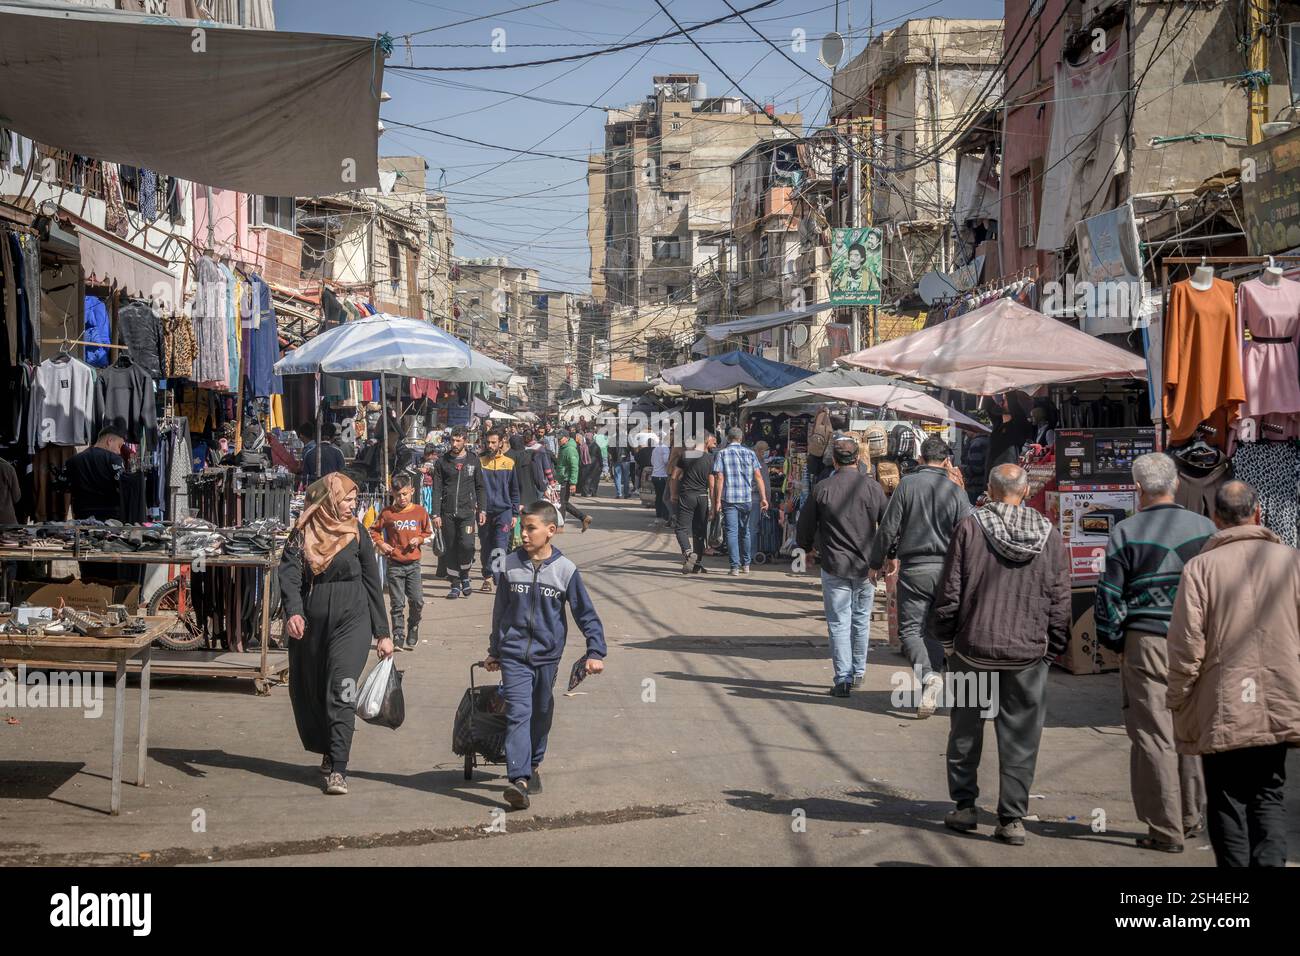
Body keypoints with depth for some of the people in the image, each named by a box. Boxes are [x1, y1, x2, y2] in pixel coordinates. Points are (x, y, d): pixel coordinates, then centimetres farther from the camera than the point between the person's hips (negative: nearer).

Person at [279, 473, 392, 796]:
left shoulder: (356, 533, 5)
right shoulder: (302, 534, 2)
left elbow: (372, 584, 8)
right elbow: (289, 574, -10)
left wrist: (383, 633, 7)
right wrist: (292, 612, -30)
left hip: (351, 621, -2)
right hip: (311, 622, 2)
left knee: (341, 693, -13)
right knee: (310, 692, 11)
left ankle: (338, 769, -16)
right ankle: (330, 751, 33)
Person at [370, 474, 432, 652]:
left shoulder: (420, 511, 2)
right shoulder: (387, 513, -1)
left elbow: (429, 532, 13)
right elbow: (374, 531, 11)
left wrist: (419, 540, -5)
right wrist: (380, 544, -5)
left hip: (413, 564, 1)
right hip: (394, 565, -1)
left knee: (417, 601, -3)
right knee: (397, 604, 2)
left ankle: (413, 632, 19)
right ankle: (398, 637, 8)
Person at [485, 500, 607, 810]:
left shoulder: (565, 570, -5)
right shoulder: (510, 566, 0)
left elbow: (586, 613, 0)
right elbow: (500, 611, 12)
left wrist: (595, 652, -7)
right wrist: (494, 651, 18)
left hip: (547, 655, 1)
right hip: (513, 654, -1)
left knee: (541, 714, 15)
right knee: (518, 714, -14)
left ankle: (533, 766, 35)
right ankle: (519, 779, -22)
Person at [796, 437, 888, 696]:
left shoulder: (822, 489, -6)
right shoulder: (872, 487, -3)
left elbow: (805, 528, 3)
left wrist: (807, 548, 23)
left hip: (834, 566, -2)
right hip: (867, 566, 2)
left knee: (839, 623, 2)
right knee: (861, 620, 16)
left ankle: (843, 678, -2)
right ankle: (858, 672, 27)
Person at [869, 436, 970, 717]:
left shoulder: (907, 485, -4)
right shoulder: (955, 491, 0)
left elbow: (888, 528, -3)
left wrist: (878, 562, 9)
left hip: (913, 568, -2)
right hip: (946, 569, 2)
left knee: (910, 628, 1)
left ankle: (927, 674, -22)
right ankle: (932, 681, 16)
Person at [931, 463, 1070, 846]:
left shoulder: (969, 527, -6)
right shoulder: (1050, 535, 0)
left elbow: (949, 590, -5)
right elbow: (1060, 601, 2)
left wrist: (946, 638, 7)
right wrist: (1052, 649, 12)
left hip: (974, 646, -1)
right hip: (1028, 655, 1)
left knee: (966, 731, 14)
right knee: (1020, 739, 7)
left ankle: (964, 806, 20)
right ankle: (1013, 818, 6)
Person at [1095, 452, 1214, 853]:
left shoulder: (1126, 532, -4)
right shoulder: (1205, 528, 4)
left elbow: (1109, 594, -2)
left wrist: (1113, 642, 10)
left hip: (1146, 641, -3)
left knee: (1153, 734, 1)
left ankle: (1166, 829, 2)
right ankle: (1191, 815, 24)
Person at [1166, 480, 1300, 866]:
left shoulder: (1201, 567, -9)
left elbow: (1187, 646, -11)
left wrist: (1178, 700, 1)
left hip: (1222, 709, -2)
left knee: (1228, 802, 8)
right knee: (1269, 795, 14)